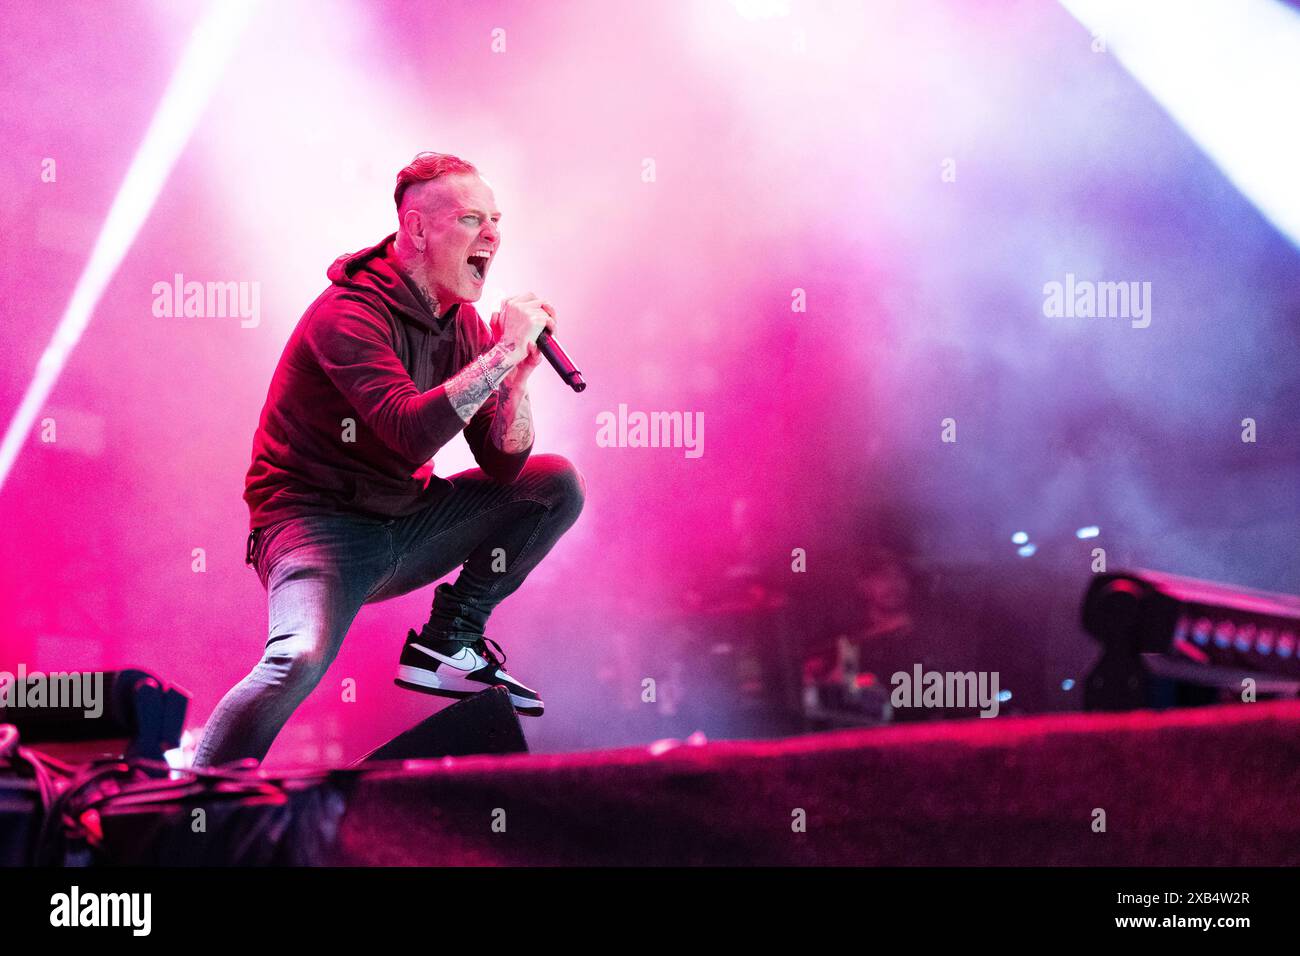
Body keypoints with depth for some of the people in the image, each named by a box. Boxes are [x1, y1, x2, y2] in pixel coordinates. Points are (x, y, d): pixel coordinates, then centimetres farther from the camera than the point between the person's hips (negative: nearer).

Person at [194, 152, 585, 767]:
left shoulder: (460, 321, 4)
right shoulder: (351, 313, -20)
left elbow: (503, 466, 1)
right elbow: (412, 432, -35)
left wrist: (517, 377, -16)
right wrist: (504, 353, -29)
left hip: (405, 521, 8)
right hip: (319, 524, -8)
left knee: (557, 485, 1)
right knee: (301, 659, -36)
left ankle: (448, 645, 6)